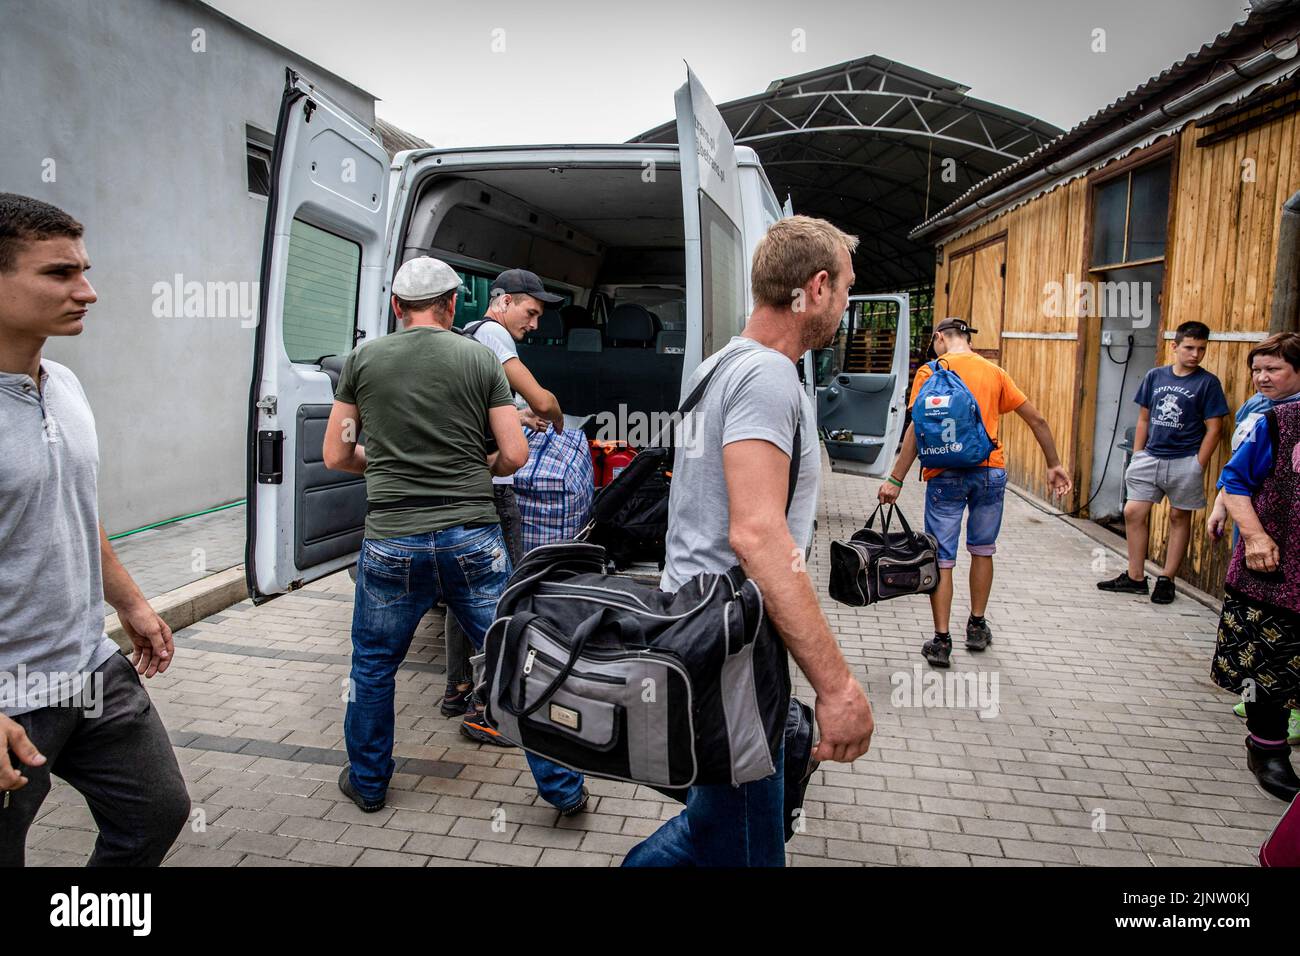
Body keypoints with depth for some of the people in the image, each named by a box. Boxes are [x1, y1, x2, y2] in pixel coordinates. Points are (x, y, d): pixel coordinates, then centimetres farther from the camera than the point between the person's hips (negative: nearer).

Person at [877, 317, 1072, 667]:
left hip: (946, 475, -3)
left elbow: (918, 428, -13)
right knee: (983, 550, 19)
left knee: (941, 559, 2)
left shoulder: (930, 372, -2)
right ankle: (977, 627, 31)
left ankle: (941, 642, 3)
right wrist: (1054, 465, 20)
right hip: (990, 470, 4)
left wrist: (896, 479, -15)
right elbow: (1037, 420, 11)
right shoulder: (994, 372, 10)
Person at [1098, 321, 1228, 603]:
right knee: (1133, 512, 1)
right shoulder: (1155, 376, 5)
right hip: (1149, 457, 4)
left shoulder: (1207, 382, -5)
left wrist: (1198, 467, -9)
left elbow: (1214, 428, -5)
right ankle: (1135, 577, 13)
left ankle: (1166, 579, 17)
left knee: (1179, 517, 7)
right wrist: (1136, 457, 8)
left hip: (1184, 462, -3)